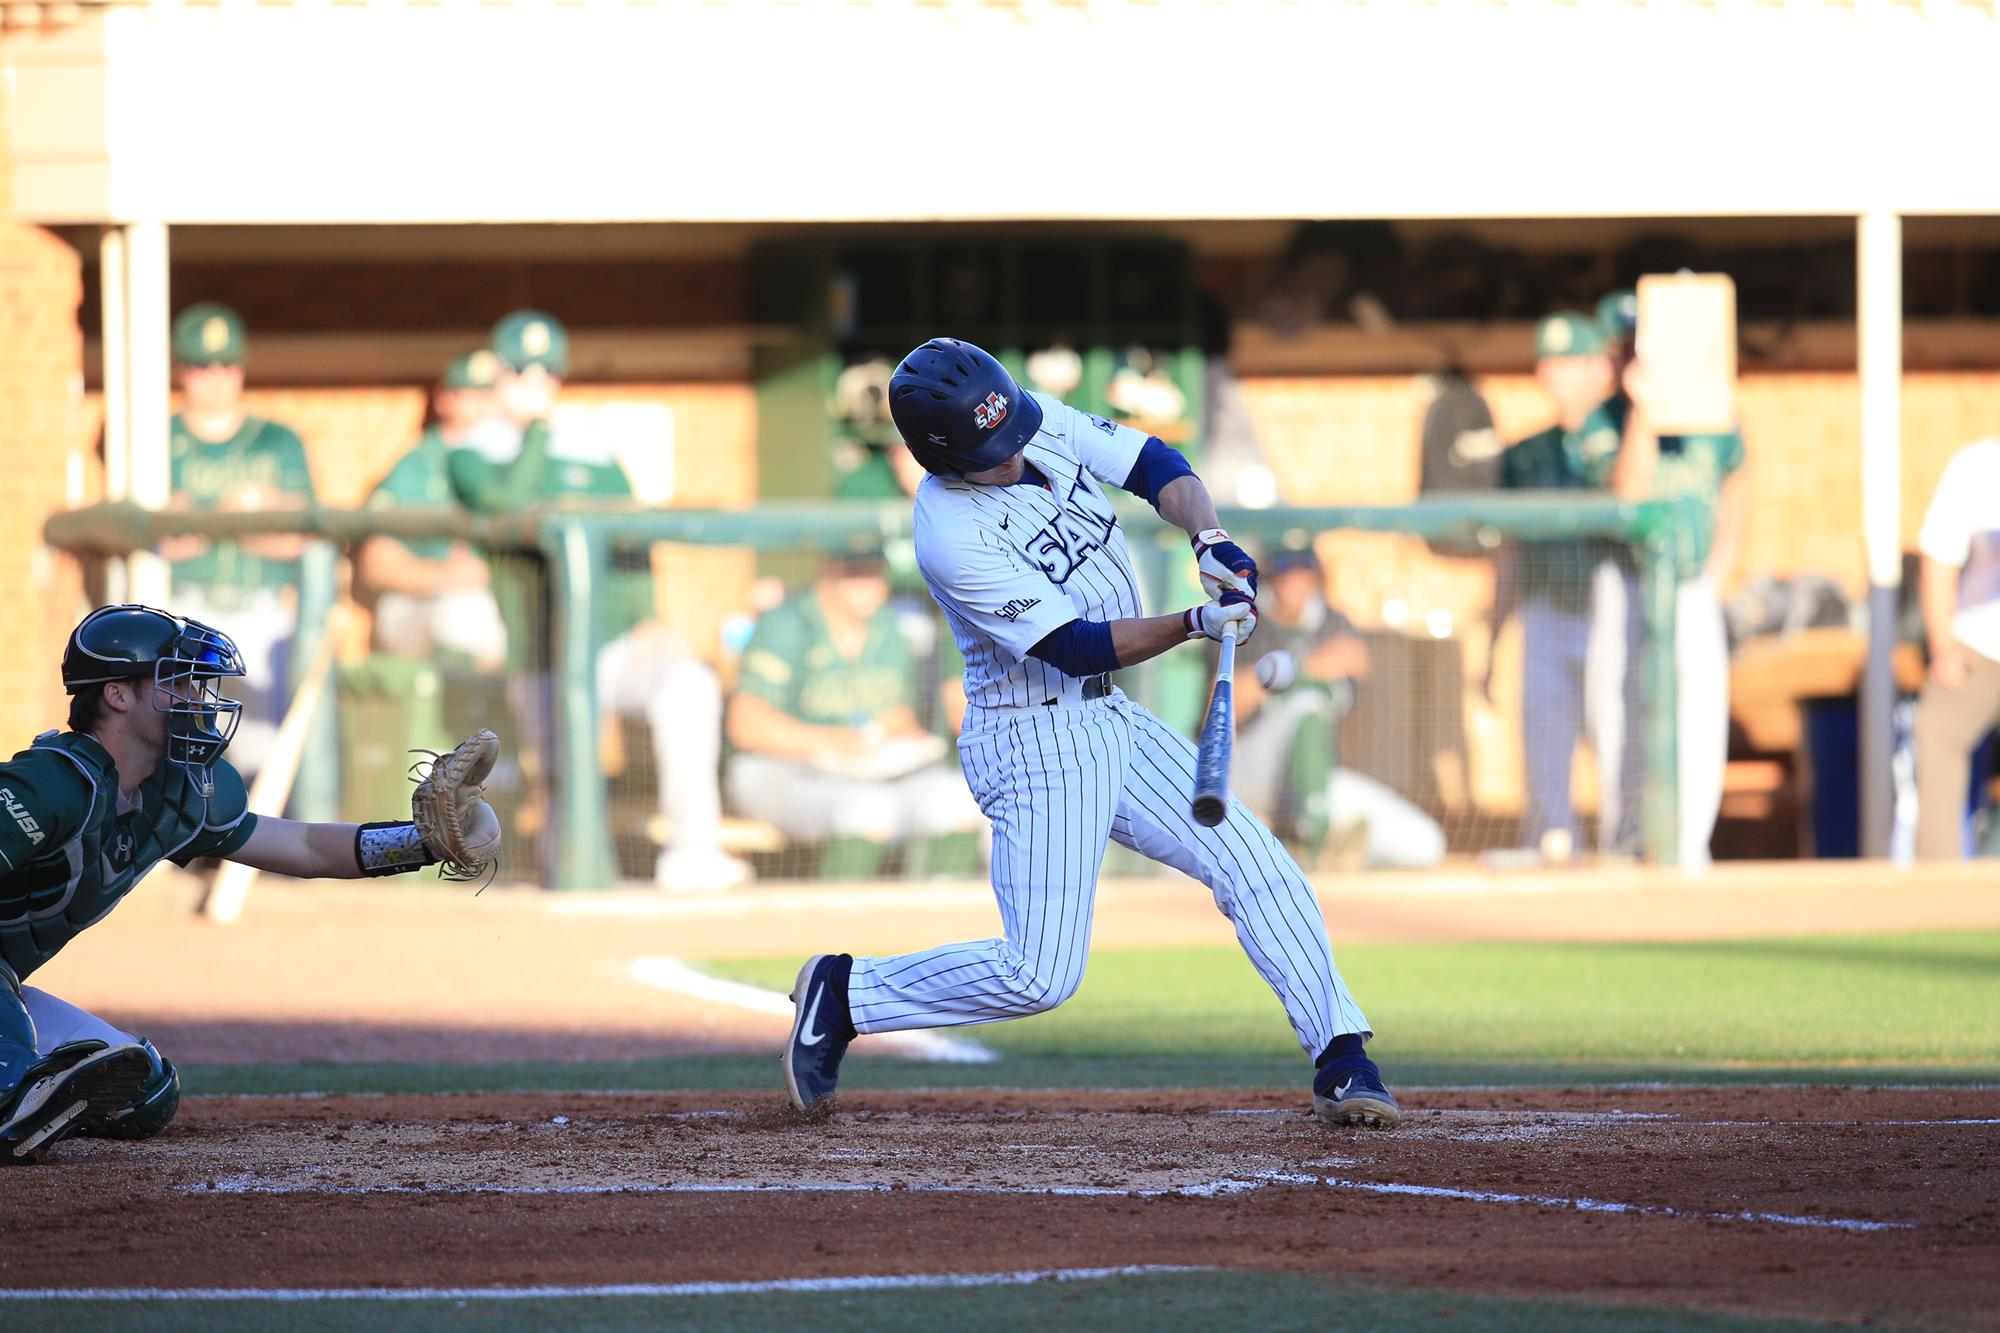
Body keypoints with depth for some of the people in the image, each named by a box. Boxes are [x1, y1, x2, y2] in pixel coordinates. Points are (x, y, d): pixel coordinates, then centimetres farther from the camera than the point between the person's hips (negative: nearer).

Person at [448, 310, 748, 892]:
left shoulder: (595, 456, 17)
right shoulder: (473, 459, 7)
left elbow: (633, 544, 12)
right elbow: (508, 502, -15)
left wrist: (647, 620, -4)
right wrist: (537, 429, -7)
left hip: (620, 647, 2)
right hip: (542, 664, -2)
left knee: (688, 684, -30)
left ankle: (695, 851, -34)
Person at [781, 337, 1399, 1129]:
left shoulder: (1043, 425, -4)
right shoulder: (952, 537, -25)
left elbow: (1155, 466, 1)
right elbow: (1079, 646, -24)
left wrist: (1211, 542, -17)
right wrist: (1196, 623, -32)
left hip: (1111, 722, 8)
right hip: (1036, 743, -8)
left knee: (1254, 862, 0)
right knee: (1038, 975, -12)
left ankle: (1342, 1062, 3)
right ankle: (843, 996, 6)